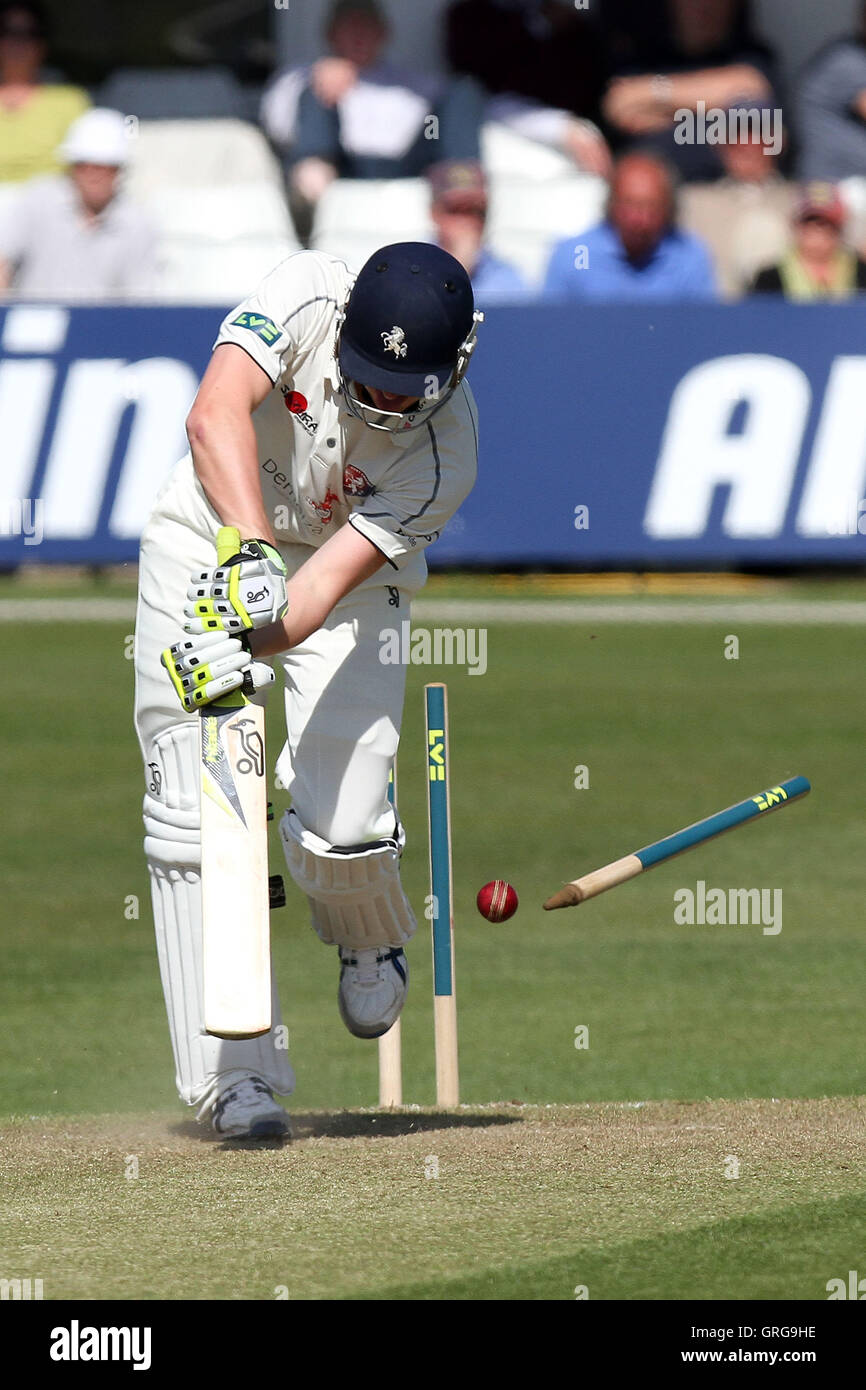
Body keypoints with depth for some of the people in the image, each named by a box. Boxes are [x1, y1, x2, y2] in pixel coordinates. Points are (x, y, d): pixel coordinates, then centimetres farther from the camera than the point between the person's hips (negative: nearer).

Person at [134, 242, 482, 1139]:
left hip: (345, 575, 0)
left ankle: (369, 936, 24)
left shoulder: (446, 450, -24)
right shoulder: (306, 296, -25)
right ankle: (234, 1071, -7)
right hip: (210, 540, 0)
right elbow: (216, 416, -39)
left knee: (339, 830, -14)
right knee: (196, 817, -12)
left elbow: (333, 579, -30)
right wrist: (250, 552, -51)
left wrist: (253, 641, -47)